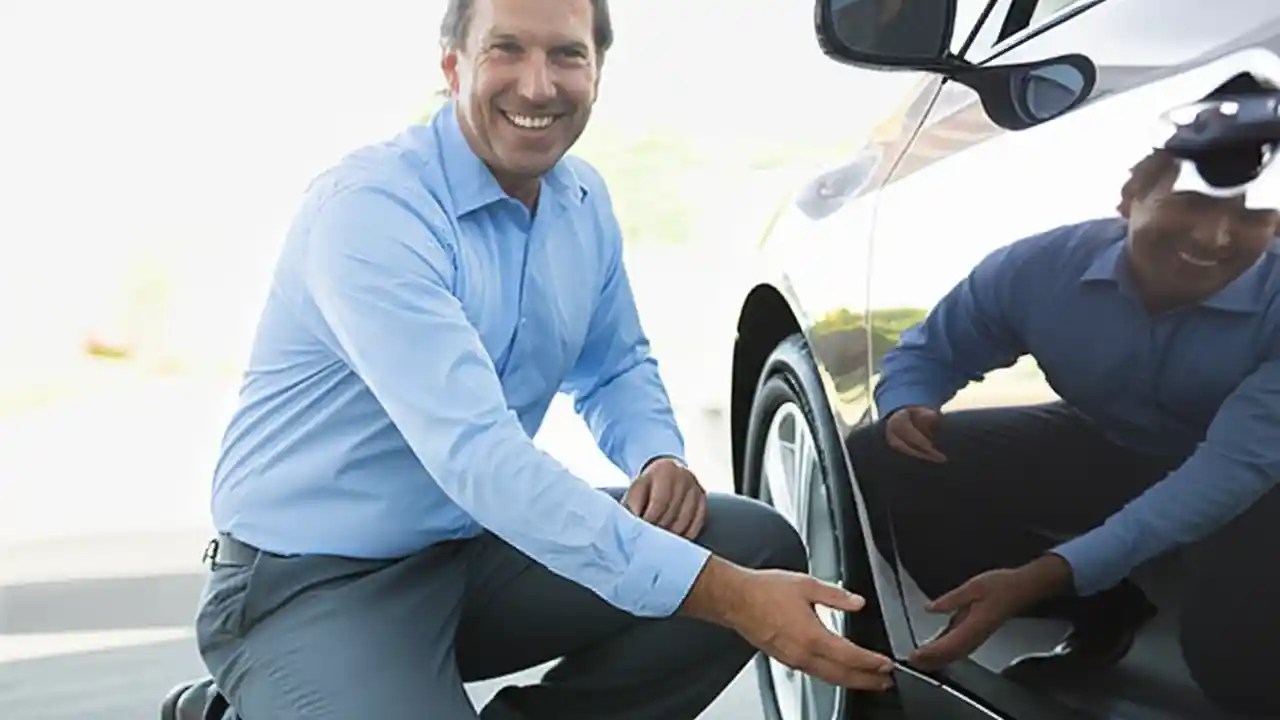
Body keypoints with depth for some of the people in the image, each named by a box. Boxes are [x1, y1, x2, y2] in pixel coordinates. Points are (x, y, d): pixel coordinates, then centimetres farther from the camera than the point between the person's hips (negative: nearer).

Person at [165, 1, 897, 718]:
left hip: (478, 548, 7)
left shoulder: (584, 201, 1)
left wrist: (659, 458, -9)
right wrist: (726, 595, -36)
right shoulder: (369, 209, -22)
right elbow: (476, 457, -32)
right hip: (317, 584, -6)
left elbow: (615, 365, 17)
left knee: (758, 547, -8)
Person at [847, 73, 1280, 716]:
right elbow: (928, 350, 0)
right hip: (1101, 450, 4)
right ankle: (1103, 612, 1)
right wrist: (908, 406, -28)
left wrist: (1040, 577, -46)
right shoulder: (1041, 268, -18)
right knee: (878, 466, -14)